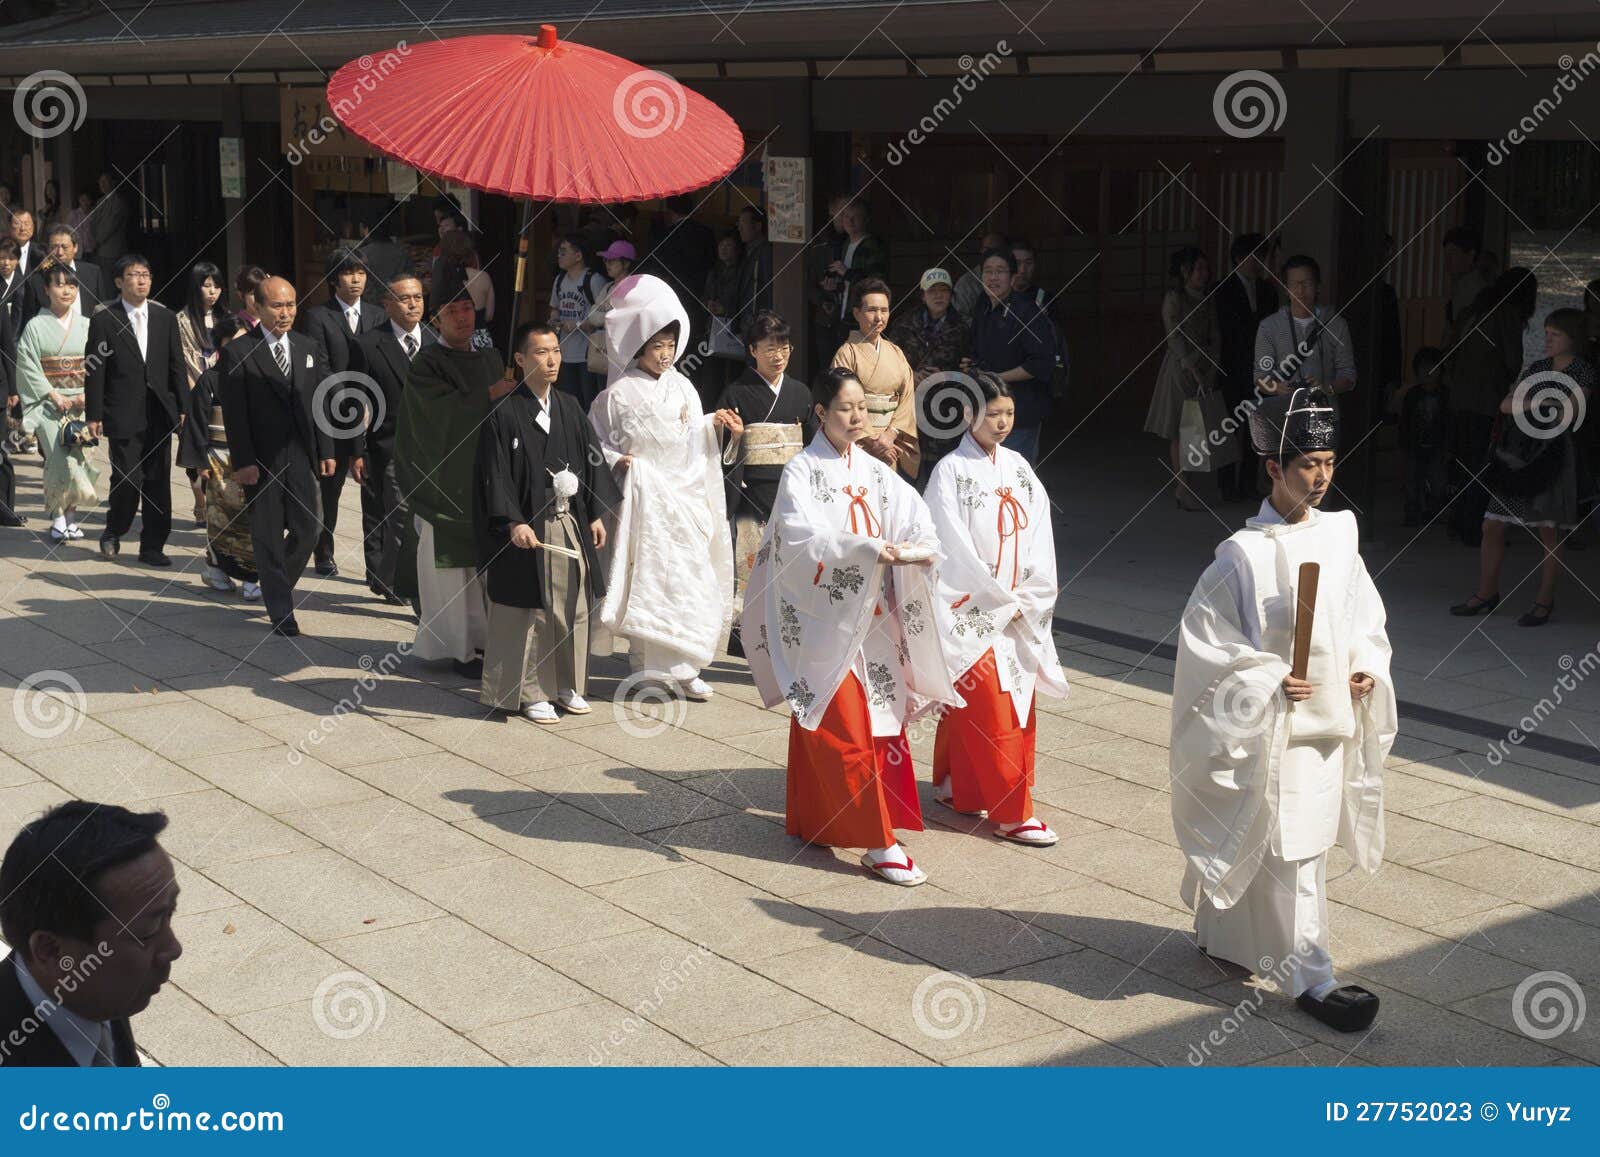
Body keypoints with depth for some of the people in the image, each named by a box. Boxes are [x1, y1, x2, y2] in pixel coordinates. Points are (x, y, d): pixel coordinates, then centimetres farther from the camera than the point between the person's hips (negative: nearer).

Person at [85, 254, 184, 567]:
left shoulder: (165, 318, 10)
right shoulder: (104, 321, 0)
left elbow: (177, 366, 10)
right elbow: (96, 371, -1)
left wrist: (184, 408, 4)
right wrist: (94, 415, -5)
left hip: (160, 413, 3)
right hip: (123, 414, -3)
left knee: (158, 482, 3)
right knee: (127, 478, -7)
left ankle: (152, 547, 11)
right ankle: (114, 531, 20)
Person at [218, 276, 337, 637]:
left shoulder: (310, 349, 10)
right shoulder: (237, 353, -5)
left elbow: (320, 403, 12)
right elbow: (234, 413, -8)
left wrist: (326, 451, 6)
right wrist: (242, 461, -14)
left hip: (301, 458, 4)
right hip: (261, 460, -4)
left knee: (307, 531, 4)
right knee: (268, 538, 2)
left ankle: (276, 587, 28)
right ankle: (281, 611, 11)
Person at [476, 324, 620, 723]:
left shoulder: (570, 408, 9)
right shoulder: (505, 414, -9)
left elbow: (592, 461, 14)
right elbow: (495, 475, -13)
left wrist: (596, 514, 10)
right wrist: (514, 523, -22)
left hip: (571, 525, 6)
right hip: (527, 529, -6)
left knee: (573, 607, 11)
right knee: (530, 612, 0)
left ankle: (567, 685, 24)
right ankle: (531, 694, 10)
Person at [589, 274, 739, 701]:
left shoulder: (682, 387, 9)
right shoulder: (618, 393, -3)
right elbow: (598, 441, 3)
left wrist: (714, 424, -2)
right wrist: (614, 460, -15)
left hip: (685, 492, 4)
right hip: (644, 493, -4)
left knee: (691, 575, 1)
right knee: (649, 577, -5)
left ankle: (684, 667, 8)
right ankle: (651, 666, 4)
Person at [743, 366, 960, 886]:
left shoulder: (876, 473, 11)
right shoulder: (801, 472, -5)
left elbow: (921, 526, 0)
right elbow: (801, 533, -22)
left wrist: (912, 551, -23)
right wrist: (871, 549, -30)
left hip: (872, 619, 6)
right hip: (823, 621, -6)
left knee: (878, 722, 9)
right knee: (845, 730, -8)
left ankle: (815, 821, 23)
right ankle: (878, 843, -6)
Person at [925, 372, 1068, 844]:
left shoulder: (1017, 468, 8)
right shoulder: (950, 472, -8)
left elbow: (1038, 534, 5)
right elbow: (954, 547, -12)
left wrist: (1030, 599, -6)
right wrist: (1002, 602, -11)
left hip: (1017, 612, 6)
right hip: (971, 610, -6)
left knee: (1019, 704, 10)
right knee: (991, 710, -8)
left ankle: (955, 787, 26)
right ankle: (1012, 813, -3)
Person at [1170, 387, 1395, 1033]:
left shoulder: (1338, 536, 3)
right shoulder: (1246, 553, -14)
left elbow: (1365, 619, 14)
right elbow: (1204, 638, -12)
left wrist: (1366, 668, -4)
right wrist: (1269, 681, -19)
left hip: (1330, 720, 6)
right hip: (1267, 730, -6)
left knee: (1246, 843, 18)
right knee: (1289, 853, -3)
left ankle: (1220, 935, 37)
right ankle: (1309, 978, 4)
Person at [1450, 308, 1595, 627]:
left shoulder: (1583, 371, -1)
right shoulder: (1539, 368, 17)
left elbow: (1569, 413, -13)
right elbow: (1506, 404, 7)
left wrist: (1525, 403, -4)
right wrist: (1539, 402, -9)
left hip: (1553, 454, -6)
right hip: (1518, 451, 6)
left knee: (1548, 531, -2)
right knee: (1492, 526, 3)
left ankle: (1545, 601, 7)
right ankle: (1487, 593, 13)